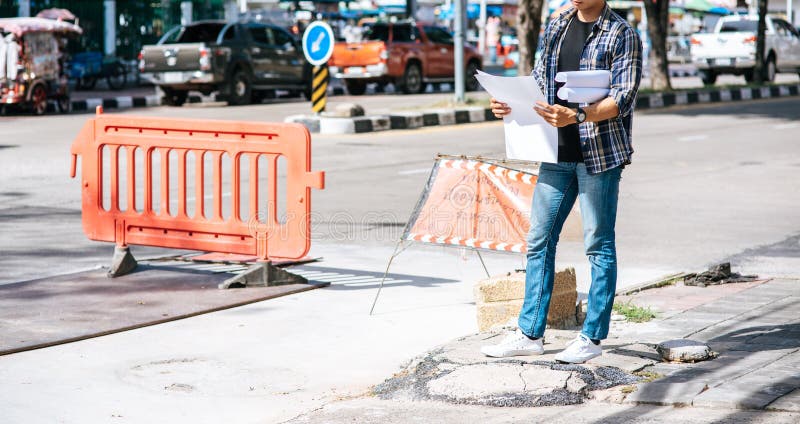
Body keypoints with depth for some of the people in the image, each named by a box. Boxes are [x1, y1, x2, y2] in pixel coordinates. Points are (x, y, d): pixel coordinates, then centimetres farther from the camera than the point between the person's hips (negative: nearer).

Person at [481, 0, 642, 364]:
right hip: (558, 152, 6)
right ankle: (530, 334, 14)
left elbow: (623, 99, -15)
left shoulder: (622, 35, -7)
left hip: (601, 153, -6)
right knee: (539, 239, 7)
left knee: (599, 244, 2)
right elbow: (540, 79, 19)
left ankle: (592, 338, 9)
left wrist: (577, 116, -29)